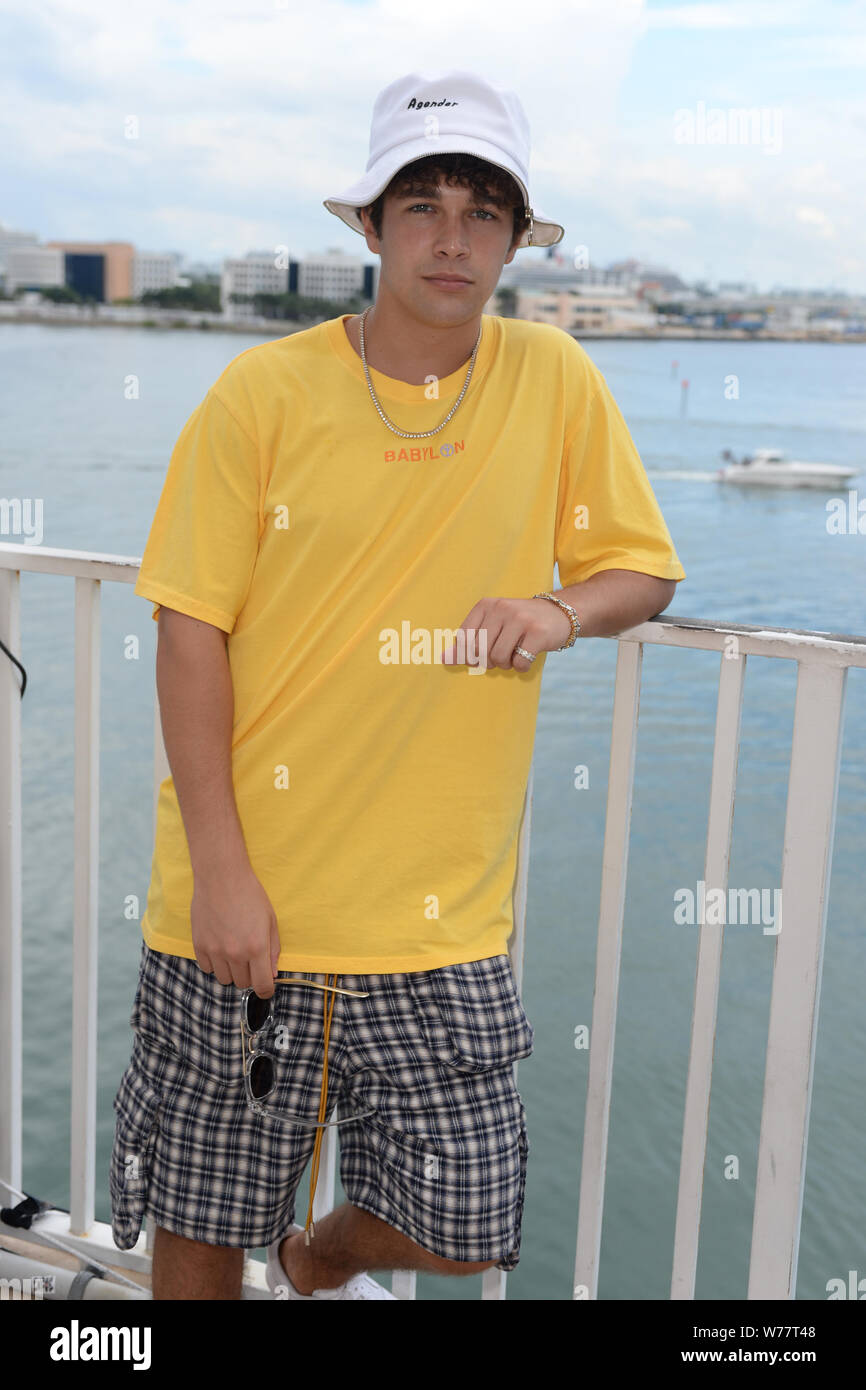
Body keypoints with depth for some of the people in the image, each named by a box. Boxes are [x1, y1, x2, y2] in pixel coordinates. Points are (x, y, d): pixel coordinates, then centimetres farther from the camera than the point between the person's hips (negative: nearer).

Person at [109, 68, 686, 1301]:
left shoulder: (557, 382, 0)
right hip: (246, 898, -1)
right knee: (203, 1218, 11)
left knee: (461, 1224, 8)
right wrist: (221, 873, -11)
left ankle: (317, 1262, 41)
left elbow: (642, 566, 11)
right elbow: (190, 634, -6)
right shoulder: (264, 391, -7)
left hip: (440, 912, 2)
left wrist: (564, 608, -13)